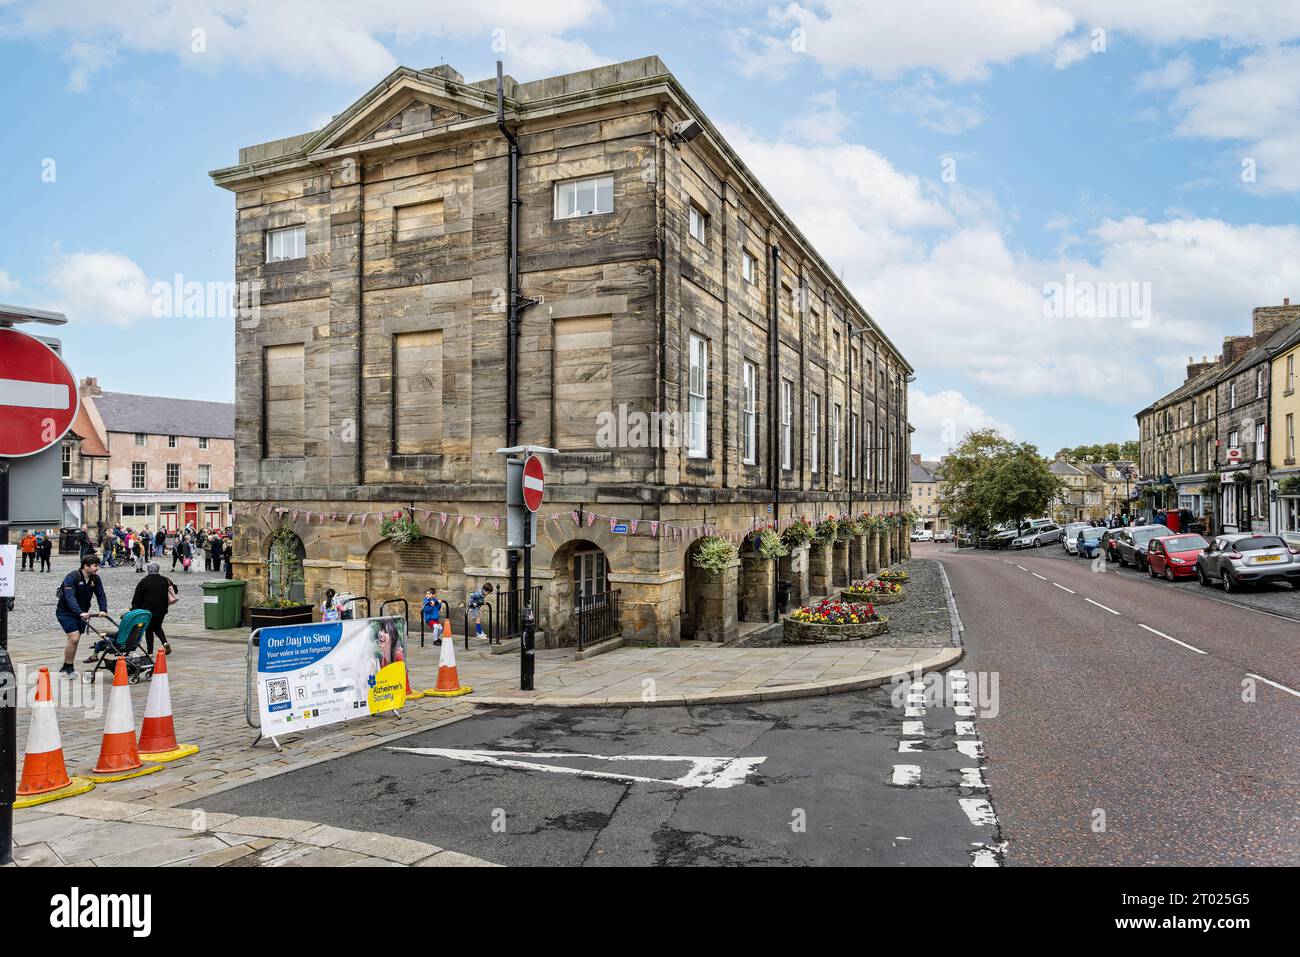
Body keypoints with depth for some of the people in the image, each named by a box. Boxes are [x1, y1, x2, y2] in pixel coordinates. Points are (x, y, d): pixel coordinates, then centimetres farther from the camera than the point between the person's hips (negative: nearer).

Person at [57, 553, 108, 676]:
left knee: (74, 640, 9)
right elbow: (70, 597, -34)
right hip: (66, 612, -6)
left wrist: (103, 610, -24)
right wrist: (80, 612, -46)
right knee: (74, 639, -16)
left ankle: (65, 669, 22)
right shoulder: (72, 577, -23)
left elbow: (100, 595, -6)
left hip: (82, 613, 6)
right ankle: (68, 668, -2)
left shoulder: (95, 578, -3)